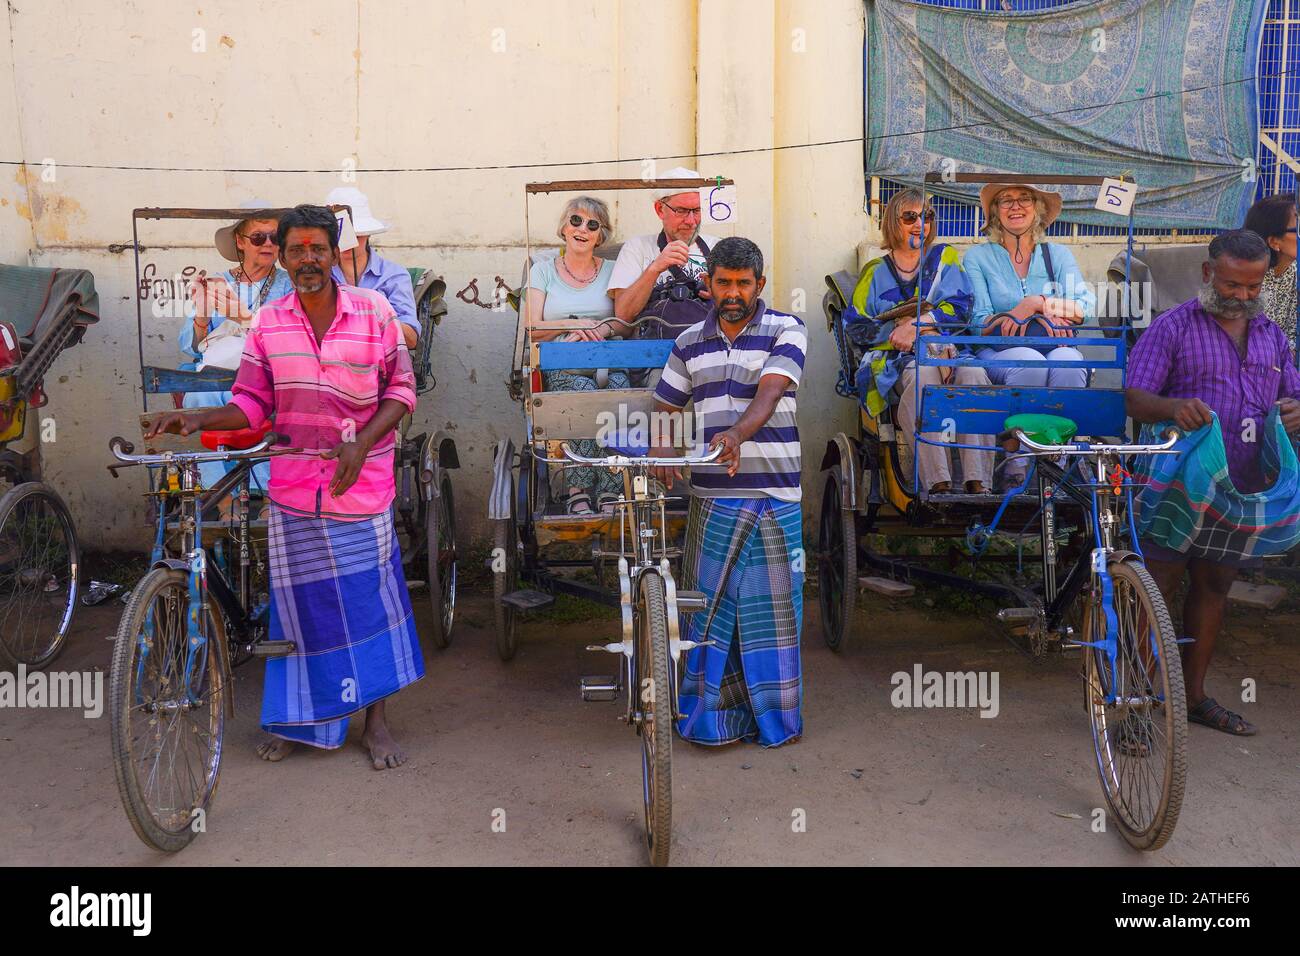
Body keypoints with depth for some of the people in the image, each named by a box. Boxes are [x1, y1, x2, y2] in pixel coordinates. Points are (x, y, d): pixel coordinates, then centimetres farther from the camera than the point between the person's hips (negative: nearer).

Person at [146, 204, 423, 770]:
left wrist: (361, 443, -13)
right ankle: (299, 719, 27)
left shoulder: (373, 311, -4)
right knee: (300, 602, 9)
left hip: (361, 482, -2)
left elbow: (401, 389, -1)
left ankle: (376, 721, 20)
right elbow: (253, 403, 6)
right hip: (293, 485, 2)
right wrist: (198, 419, -11)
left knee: (371, 597, 5)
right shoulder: (270, 324, 2)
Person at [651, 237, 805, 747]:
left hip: (774, 494, -3)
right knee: (711, 604, 6)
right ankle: (715, 713, 17)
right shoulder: (689, 343, 12)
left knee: (772, 604, 3)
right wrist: (662, 447, -6)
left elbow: (770, 392, -17)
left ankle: (774, 715, 18)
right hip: (711, 495, 3)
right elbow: (665, 407, 16)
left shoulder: (786, 331, 0)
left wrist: (738, 433, -35)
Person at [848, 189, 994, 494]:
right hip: (898, 358, -1)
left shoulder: (944, 257, 21)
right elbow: (856, 326, 9)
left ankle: (978, 484, -40)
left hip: (948, 348, 2)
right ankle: (938, 484, -45)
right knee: (924, 372, -37)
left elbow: (960, 308, 5)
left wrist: (917, 325, -10)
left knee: (973, 373, -33)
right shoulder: (876, 271, 19)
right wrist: (897, 329, -8)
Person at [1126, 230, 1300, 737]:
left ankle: (1194, 694, 26)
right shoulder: (1172, 328, -4)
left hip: (1242, 488, 6)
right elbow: (1135, 399, -10)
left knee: (1213, 587, 14)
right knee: (1158, 590, -3)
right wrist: (1174, 407, -32)